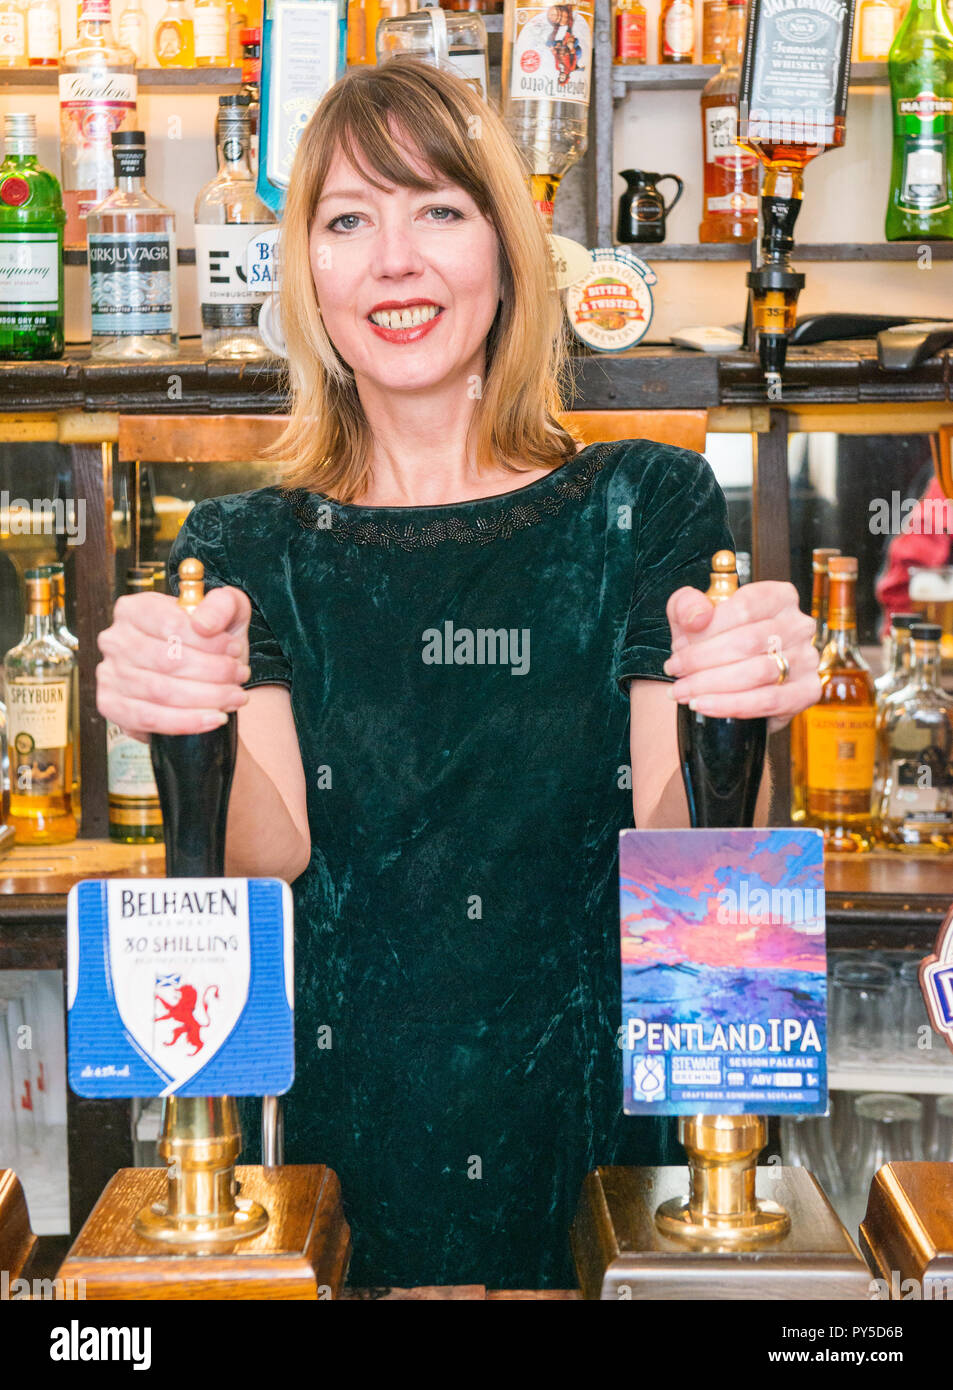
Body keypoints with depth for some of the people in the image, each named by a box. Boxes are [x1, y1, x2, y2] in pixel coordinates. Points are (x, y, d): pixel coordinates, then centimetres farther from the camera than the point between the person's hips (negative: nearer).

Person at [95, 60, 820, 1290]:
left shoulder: (644, 507, -1)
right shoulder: (254, 546, 2)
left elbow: (673, 861, -7)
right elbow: (273, 857, -8)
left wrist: (734, 721, -27)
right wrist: (191, 729, -28)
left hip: (590, 1126, 0)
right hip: (348, 1136, 1)